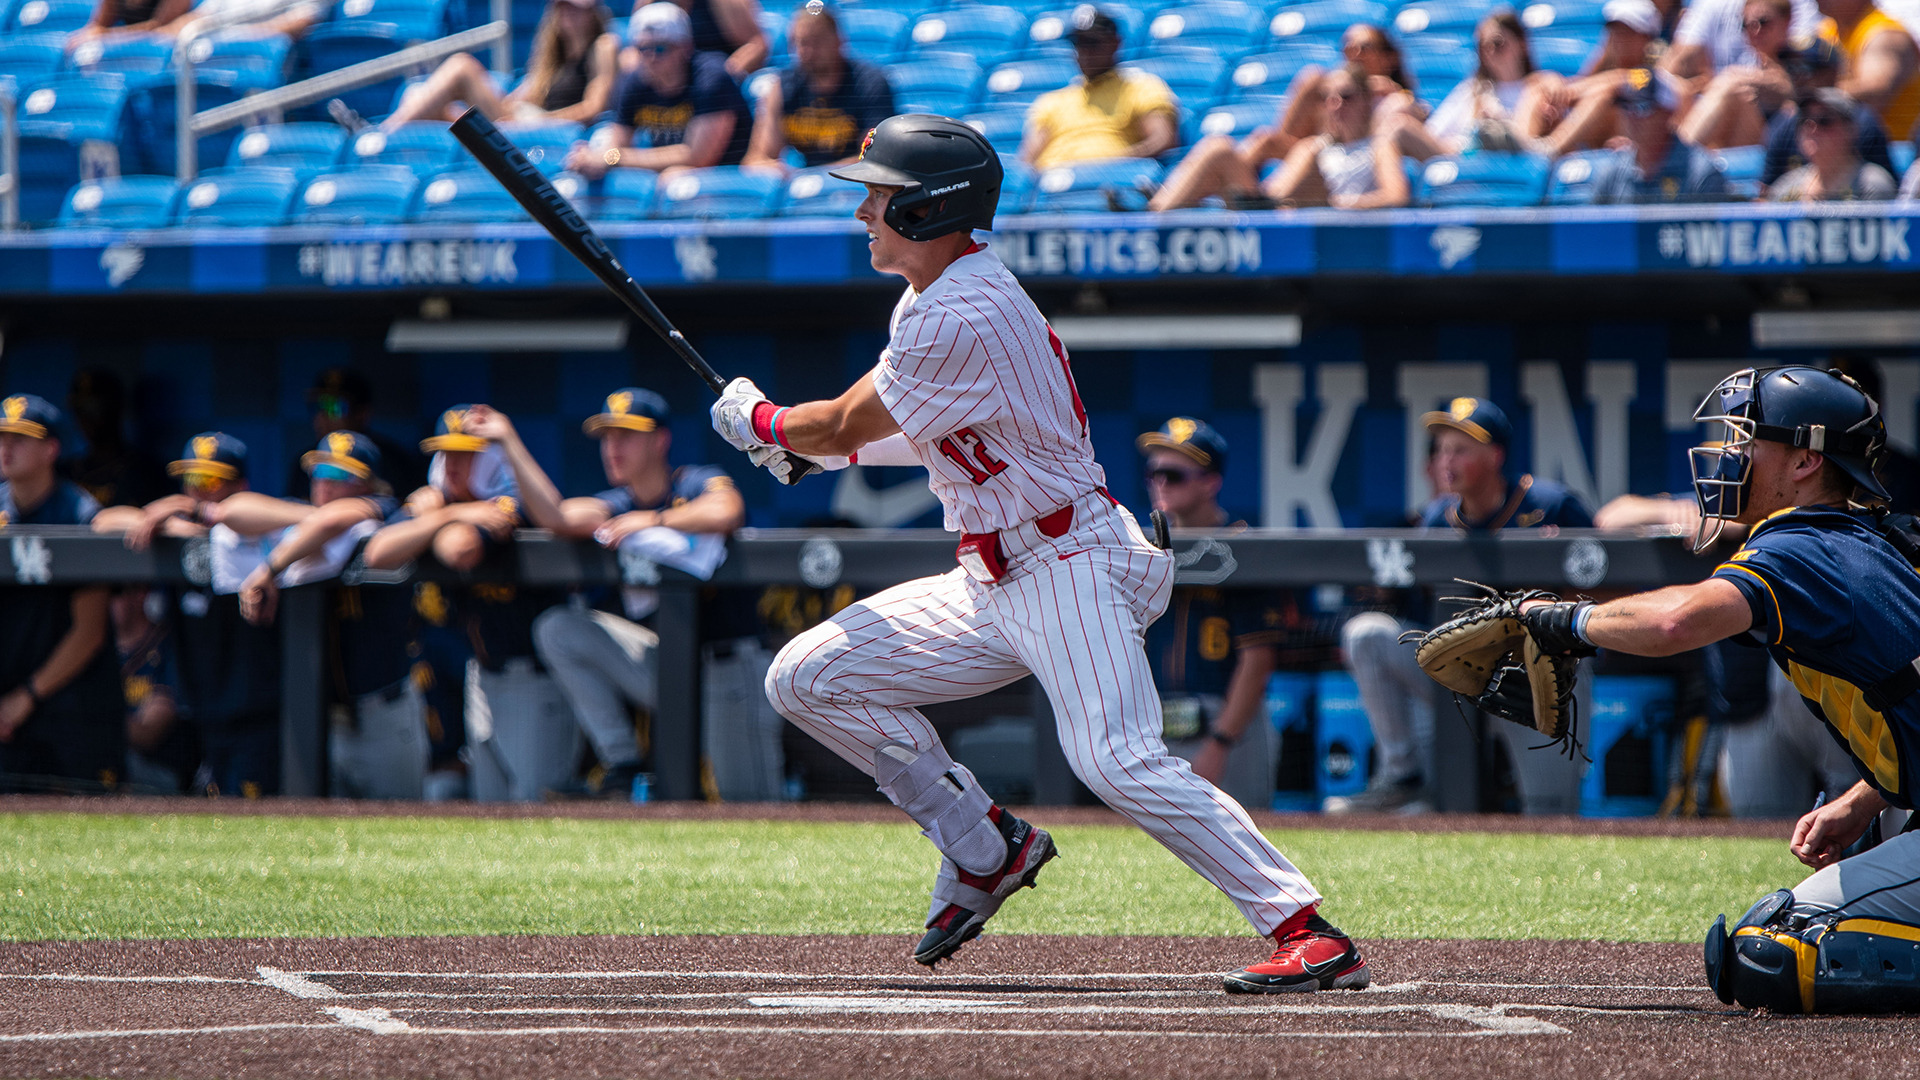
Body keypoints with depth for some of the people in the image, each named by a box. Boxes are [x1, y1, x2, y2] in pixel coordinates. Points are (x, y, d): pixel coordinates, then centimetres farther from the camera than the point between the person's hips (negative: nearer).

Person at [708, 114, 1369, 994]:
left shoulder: (962, 319, -20)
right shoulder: (938, 294, 13)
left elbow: (843, 427, -11)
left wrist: (761, 422, 9)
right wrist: (804, 439, 16)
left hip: (1067, 565, -10)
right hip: (991, 582, 10)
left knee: (1115, 759, -29)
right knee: (804, 680, 5)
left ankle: (1307, 934, -30)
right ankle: (985, 850, 13)